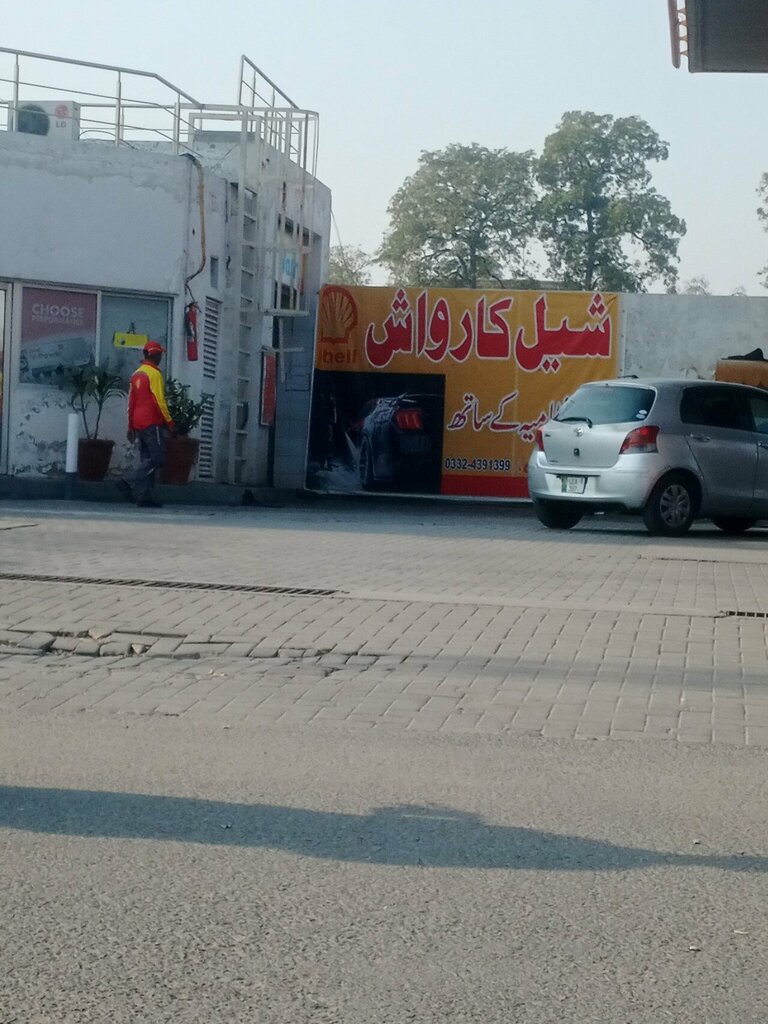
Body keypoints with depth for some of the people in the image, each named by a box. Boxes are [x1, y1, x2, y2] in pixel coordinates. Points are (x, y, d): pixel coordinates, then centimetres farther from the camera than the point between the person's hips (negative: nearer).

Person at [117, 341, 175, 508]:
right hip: (153, 422, -9)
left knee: (146, 461, 9)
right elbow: (159, 400, -15)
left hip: (138, 424, 9)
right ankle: (131, 484, -21)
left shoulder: (137, 374, 17)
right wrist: (169, 422, -9)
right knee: (157, 458, -9)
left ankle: (144, 496, 1)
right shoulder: (154, 373, -9)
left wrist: (131, 427, 20)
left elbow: (131, 402, 18)